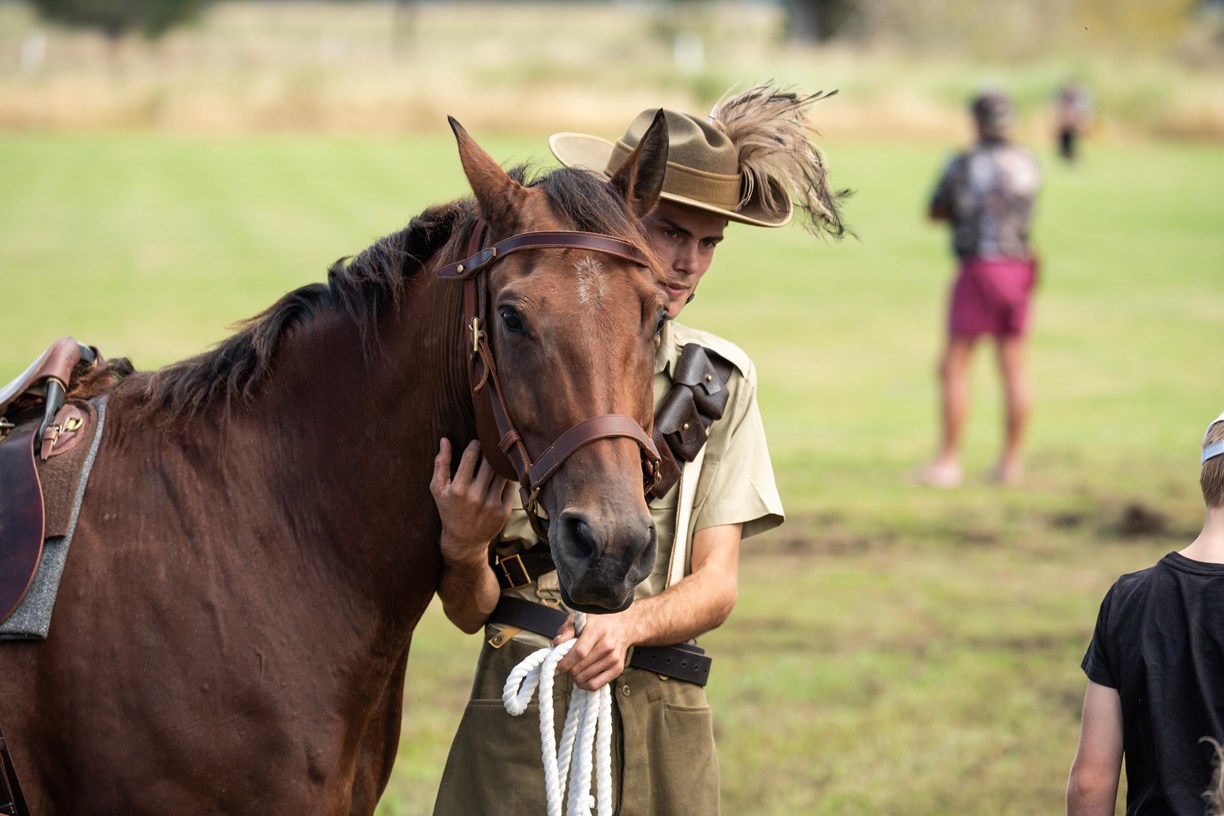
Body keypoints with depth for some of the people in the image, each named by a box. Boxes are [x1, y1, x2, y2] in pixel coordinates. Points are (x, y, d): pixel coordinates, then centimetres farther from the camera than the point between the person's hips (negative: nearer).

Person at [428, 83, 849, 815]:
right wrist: (462, 552, -22)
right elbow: (470, 611, 0)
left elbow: (717, 585, 2)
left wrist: (628, 626, -18)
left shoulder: (721, 380, 9)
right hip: (530, 707, -3)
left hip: (670, 726, 3)